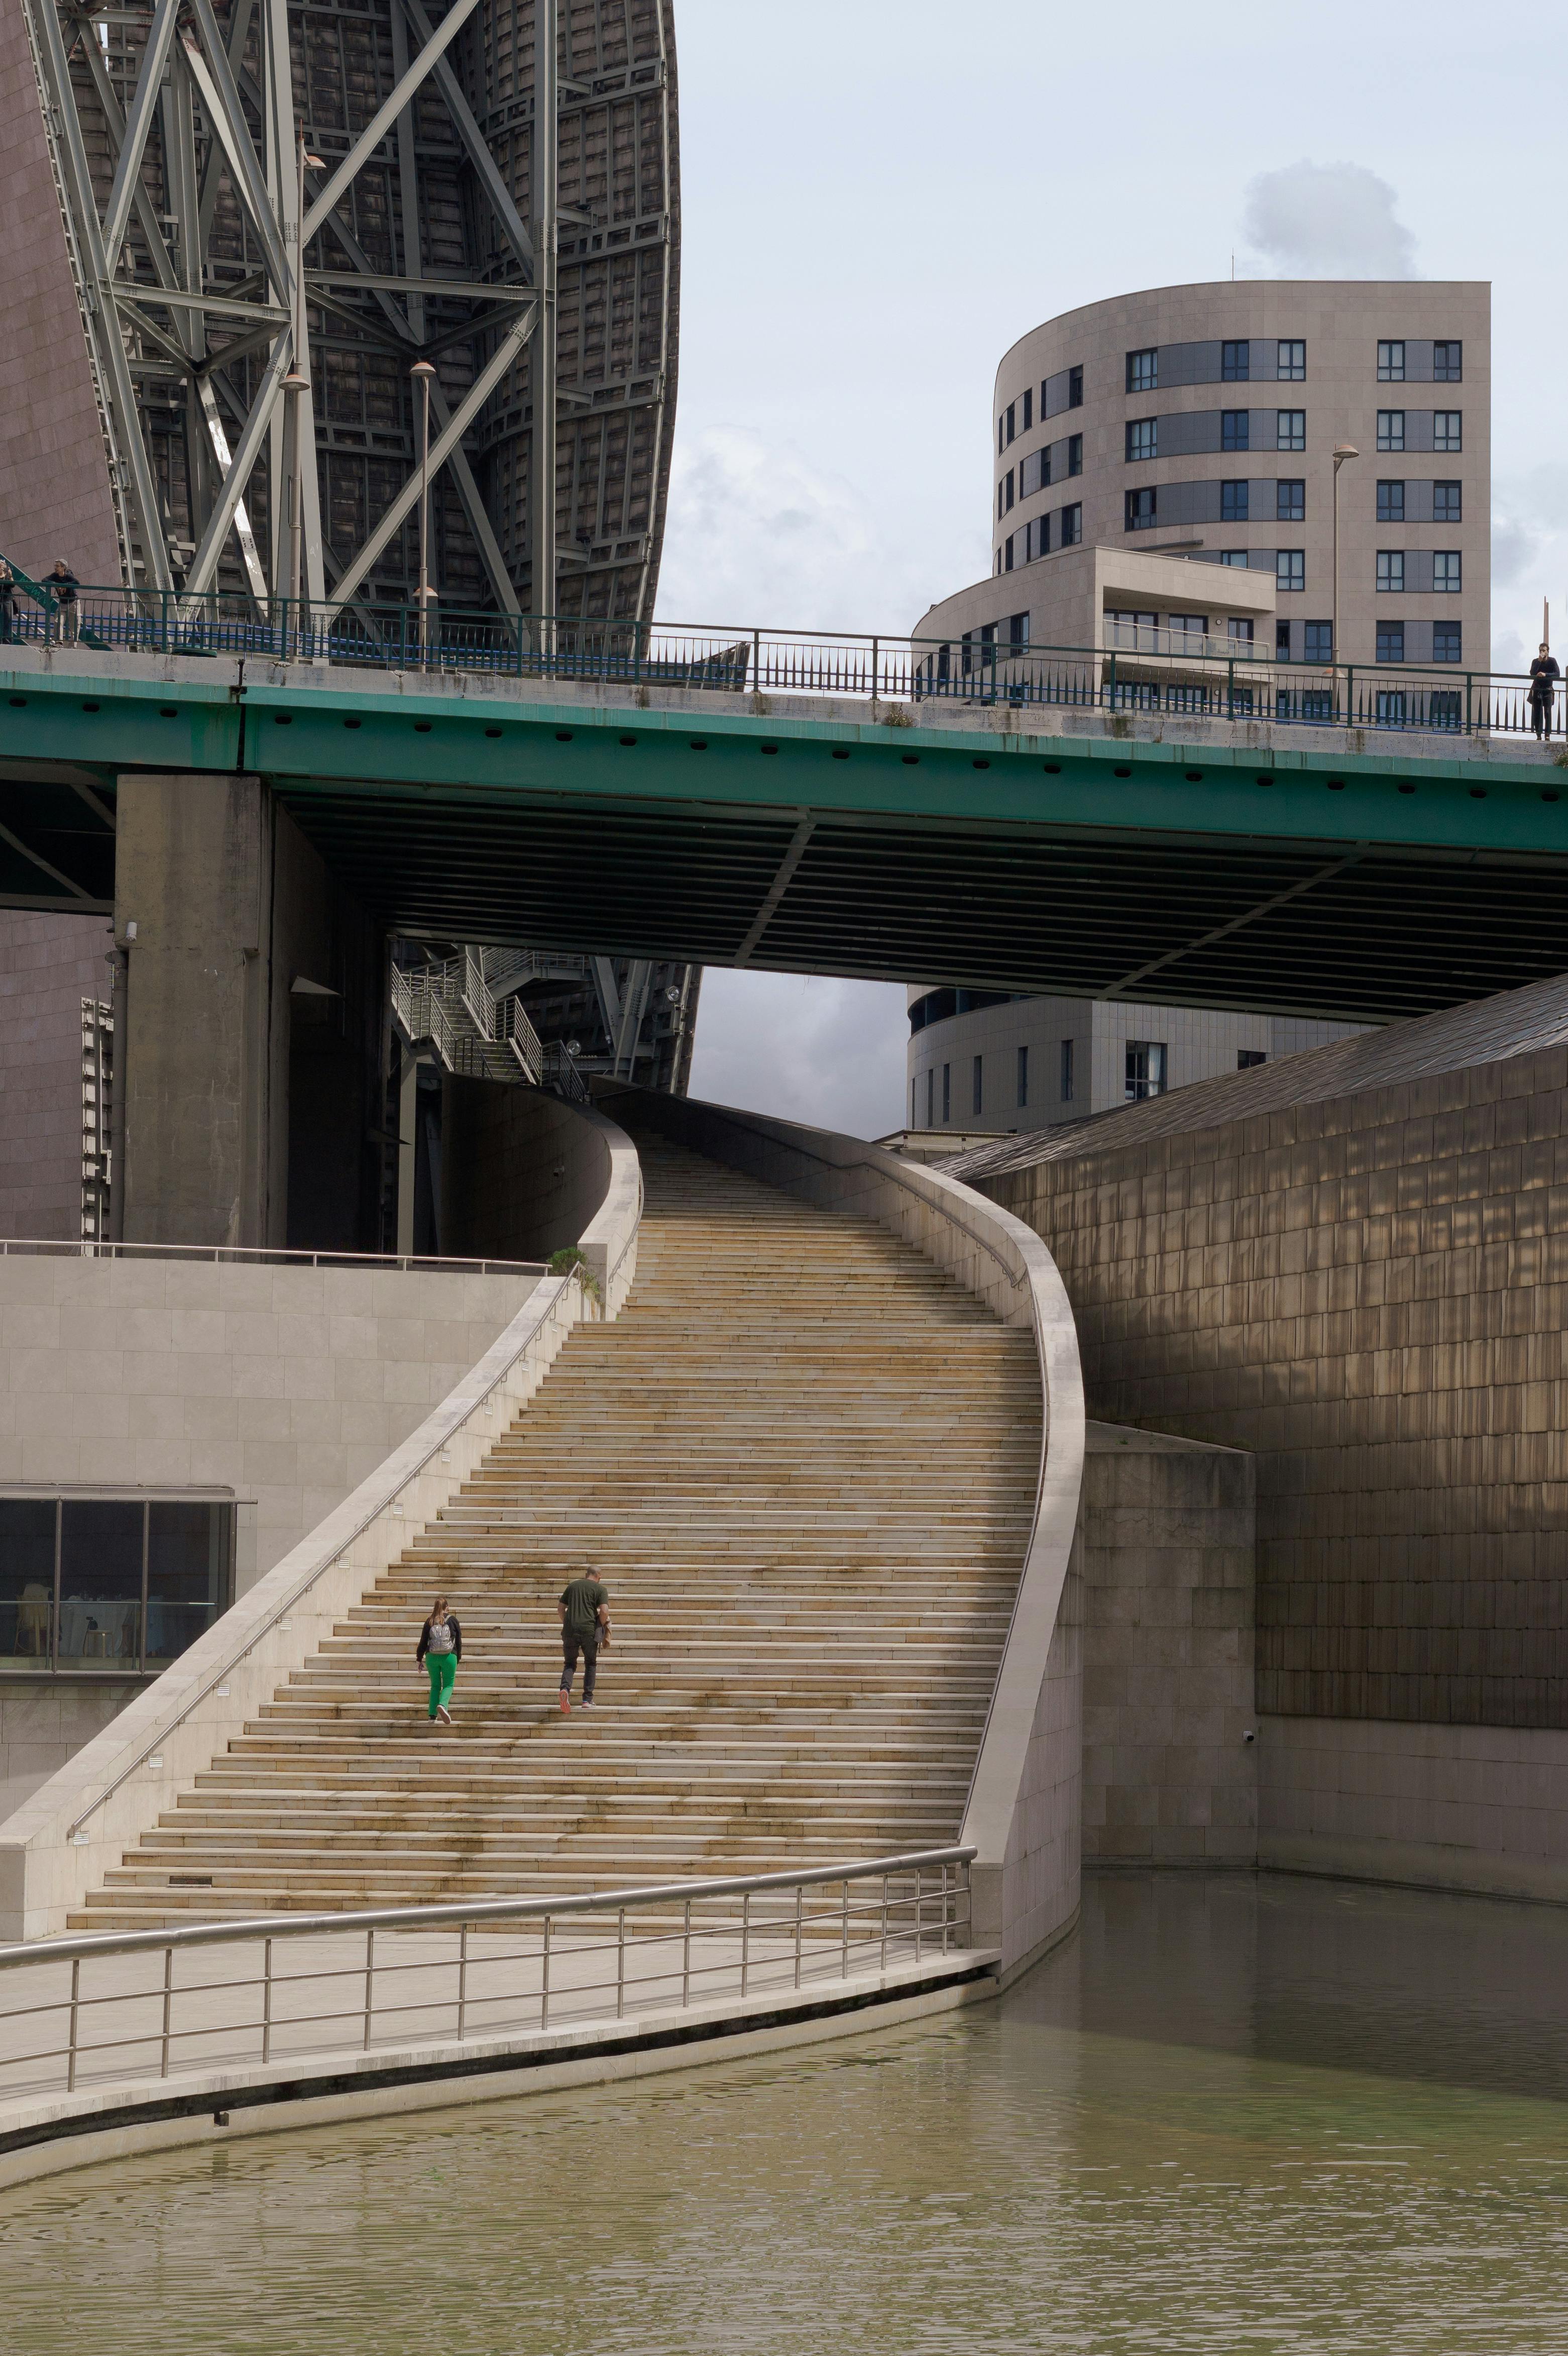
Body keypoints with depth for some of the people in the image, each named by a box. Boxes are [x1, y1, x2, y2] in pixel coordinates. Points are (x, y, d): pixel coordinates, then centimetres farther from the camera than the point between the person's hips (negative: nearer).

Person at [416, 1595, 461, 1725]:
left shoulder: (430, 1622, 3)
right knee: (448, 1684, 7)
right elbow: (459, 1641, 4)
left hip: (432, 1657, 2)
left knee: (435, 1685, 14)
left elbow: (423, 1642, 6)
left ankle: (433, 1714, 8)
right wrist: (458, 1658, 16)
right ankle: (442, 1705, -22)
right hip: (449, 1657, -2)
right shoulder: (453, 1620, 0)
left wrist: (419, 1660, 15)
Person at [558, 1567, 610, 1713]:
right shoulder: (601, 1589, 4)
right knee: (591, 1664, 16)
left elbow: (561, 1608, 15)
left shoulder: (572, 1586, 15)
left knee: (570, 1664, 9)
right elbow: (604, 1611, -9)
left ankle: (565, 1688, -21)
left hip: (570, 1630, 2)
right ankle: (588, 1700, 12)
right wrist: (601, 1627, 8)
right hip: (589, 1629, -2)